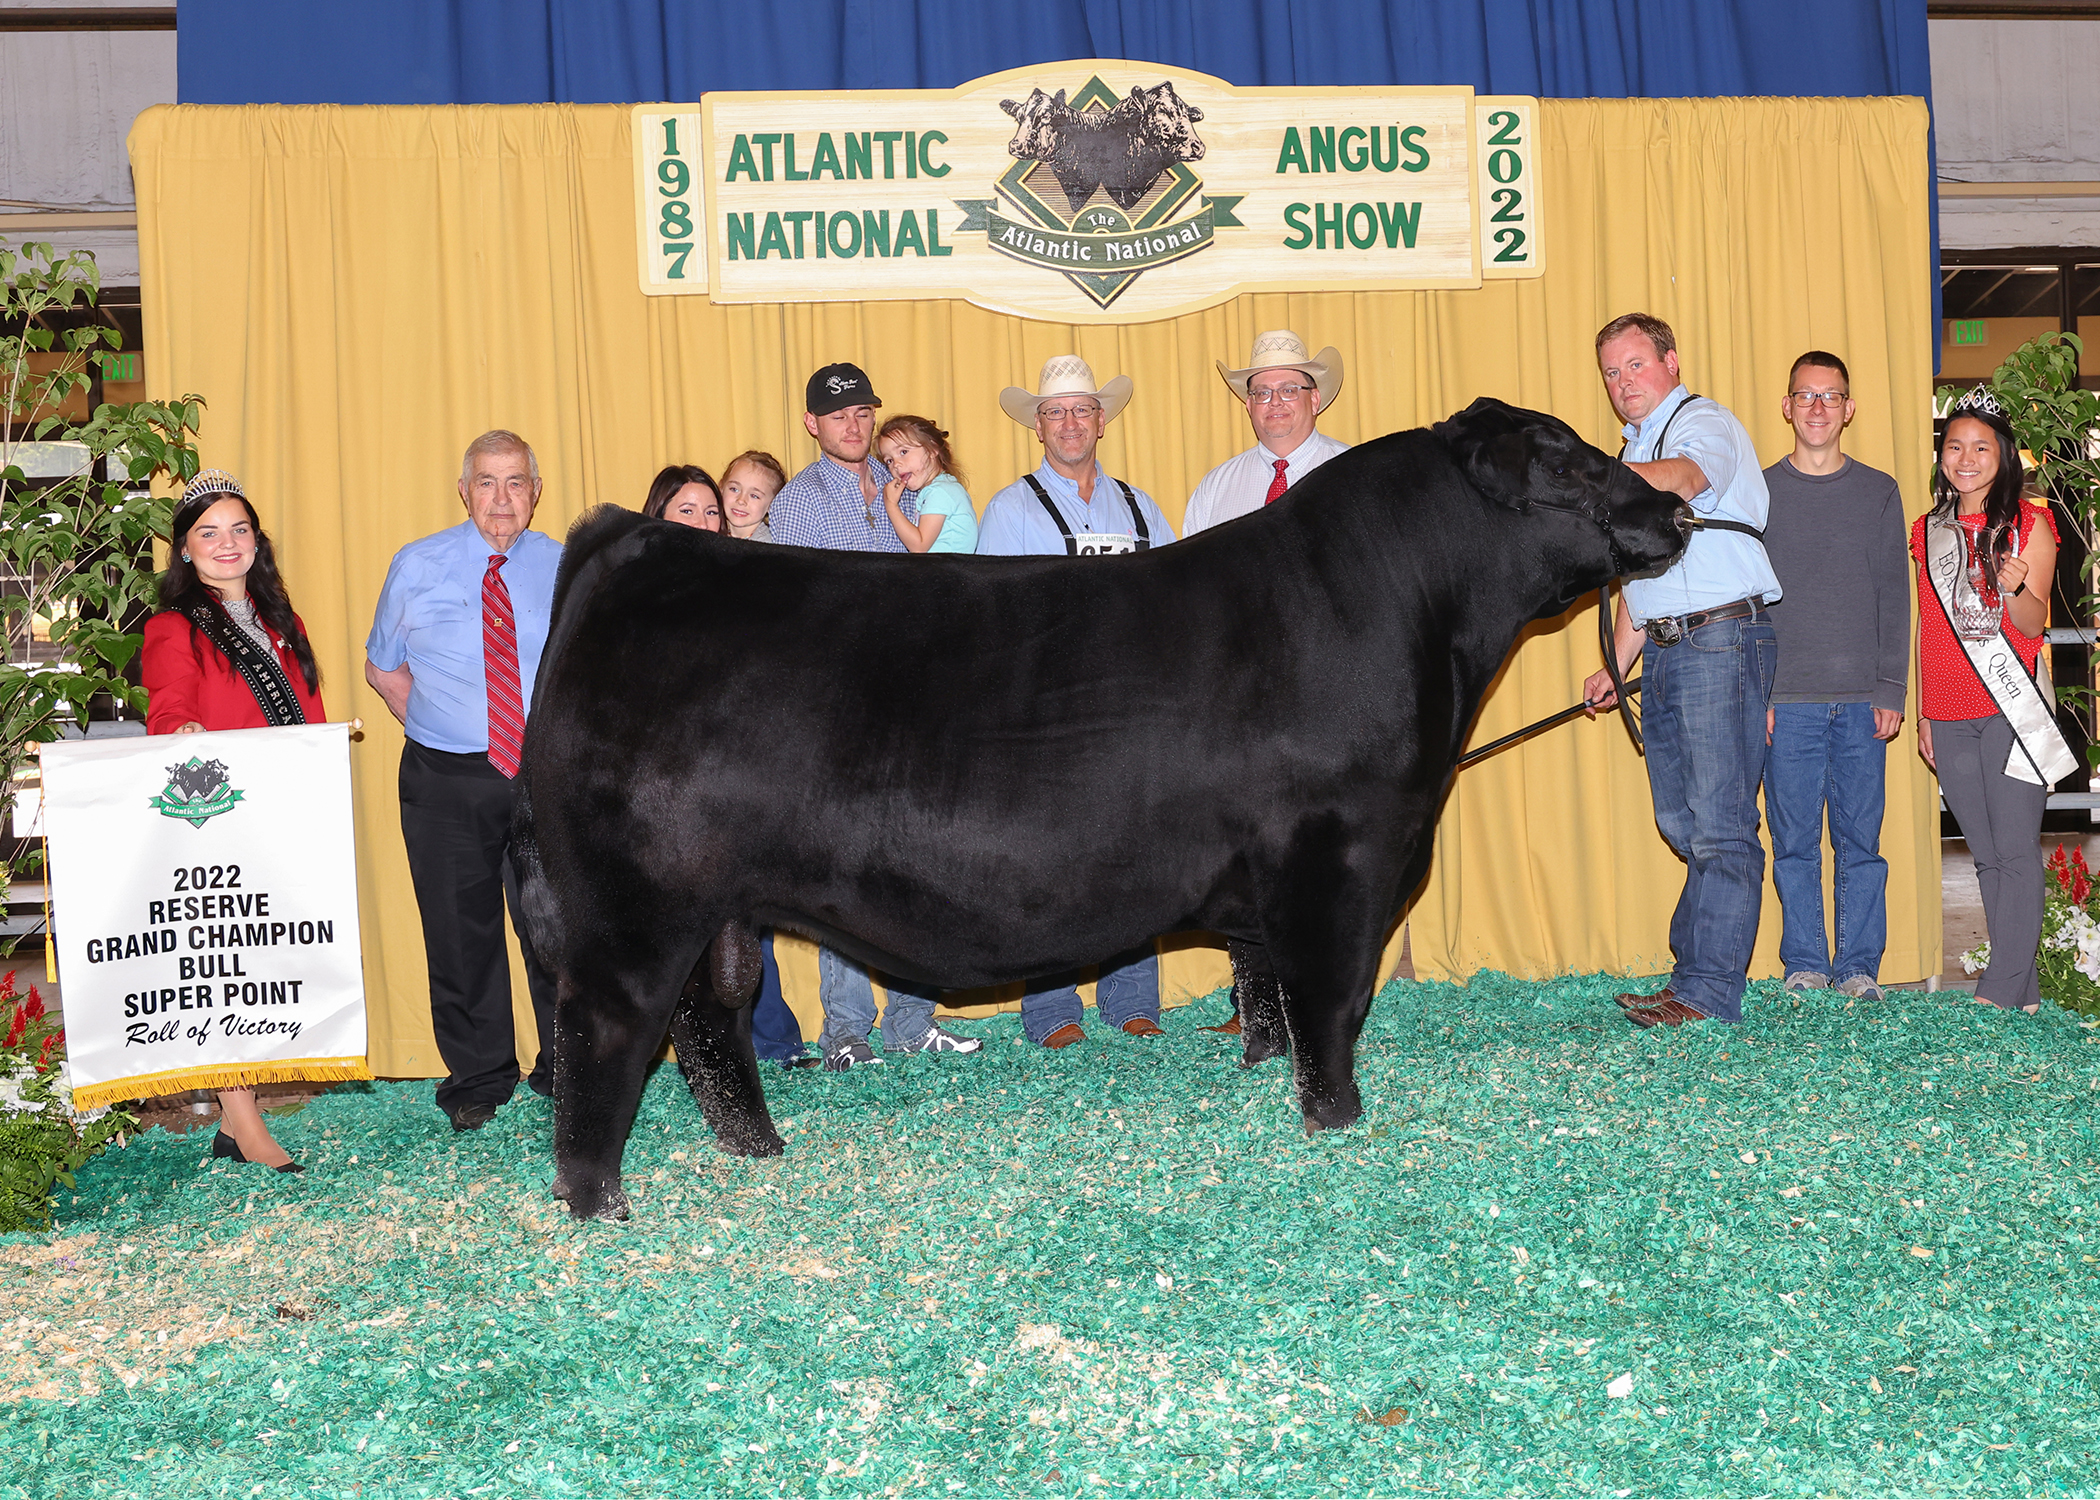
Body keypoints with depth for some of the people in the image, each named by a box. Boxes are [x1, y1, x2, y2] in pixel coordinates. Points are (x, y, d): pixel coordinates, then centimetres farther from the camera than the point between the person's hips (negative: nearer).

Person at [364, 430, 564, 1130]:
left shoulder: (565, 569, 4)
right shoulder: (416, 566, 2)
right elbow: (381, 666, 12)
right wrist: (431, 727, 3)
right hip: (446, 782, 0)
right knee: (460, 936, 6)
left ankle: (566, 1074, 20)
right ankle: (477, 1082, 20)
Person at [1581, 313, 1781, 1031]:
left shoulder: (1704, 422, -2)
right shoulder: (1638, 447, 25)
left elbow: (1684, 477, -28)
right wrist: (1616, 664, 19)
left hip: (1721, 640, -9)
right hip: (1665, 649, 9)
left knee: (1719, 824, -10)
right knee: (1681, 821, 10)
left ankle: (1708, 991, -12)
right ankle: (1694, 971, 16)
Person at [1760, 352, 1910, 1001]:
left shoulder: (1879, 492, 9)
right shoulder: (1759, 492, 7)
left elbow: (1894, 599, 8)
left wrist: (1890, 690, -1)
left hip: (1862, 702, 1)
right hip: (1786, 703, -1)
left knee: (1861, 840, 2)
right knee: (1795, 841, 1)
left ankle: (1859, 967, 9)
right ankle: (1804, 967, 10)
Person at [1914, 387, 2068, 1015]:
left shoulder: (2029, 525, -1)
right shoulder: (1930, 532, 12)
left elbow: (2034, 625, -5)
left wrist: (2015, 589, -27)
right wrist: (1922, 713, 15)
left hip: (2012, 712, -4)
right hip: (1950, 718, 5)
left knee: (2016, 850, -6)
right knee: (1987, 854, 6)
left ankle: (2001, 990, -4)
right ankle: (2024, 992, 11)